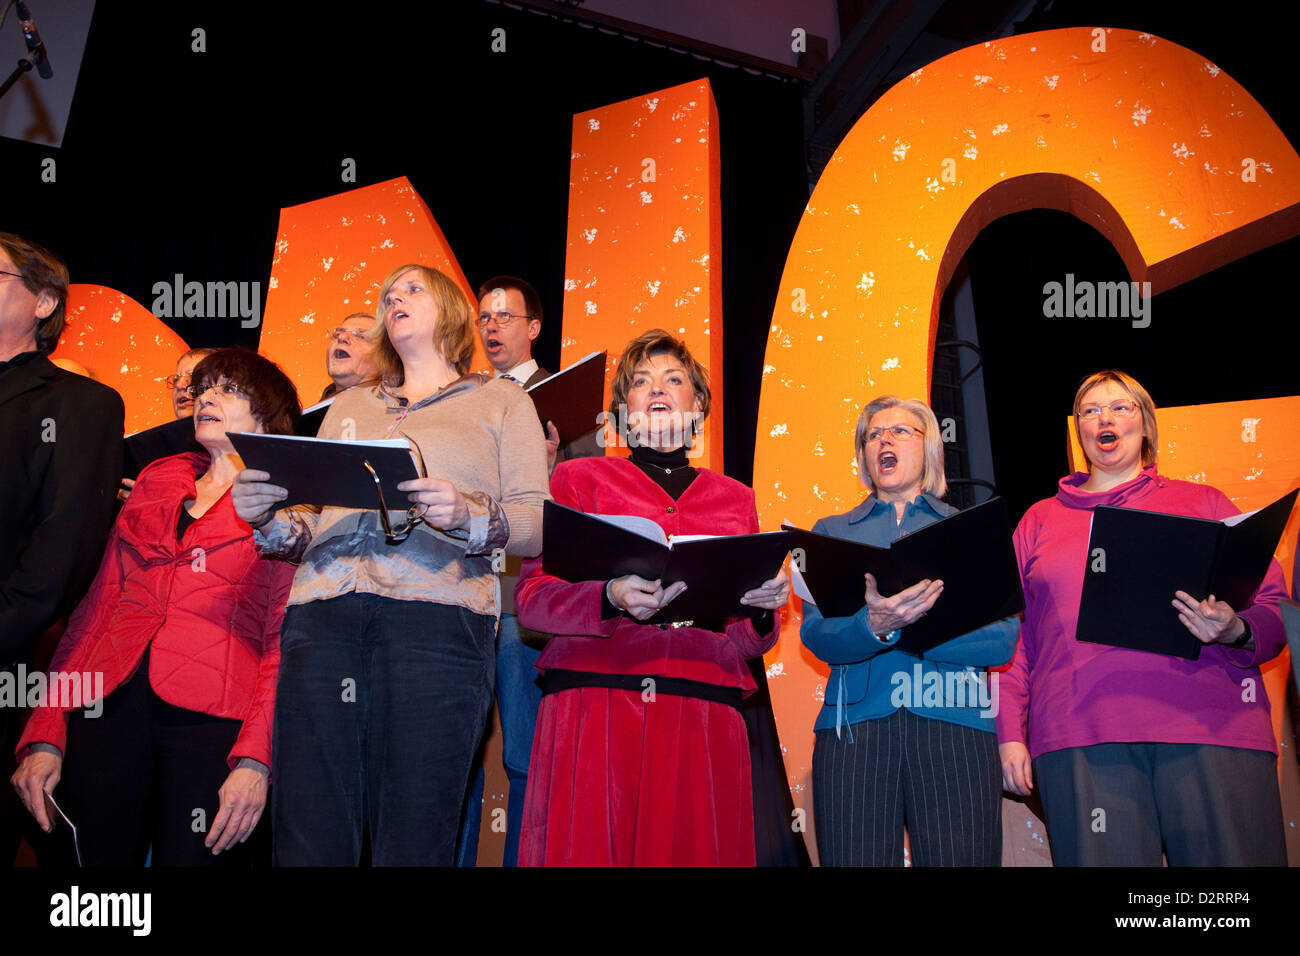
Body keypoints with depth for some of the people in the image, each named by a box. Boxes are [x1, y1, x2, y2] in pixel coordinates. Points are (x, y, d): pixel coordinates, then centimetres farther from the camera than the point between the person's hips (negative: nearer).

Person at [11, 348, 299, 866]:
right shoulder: (157, 479, 19)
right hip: (109, 703, 4)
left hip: (209, 716, -4)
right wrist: (44, 734, 6)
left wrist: (255, 758, -14)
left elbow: (284, 638, -3)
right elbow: (97, 606, 15)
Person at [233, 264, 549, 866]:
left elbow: (536, 526, 6)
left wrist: (467, 517, -13)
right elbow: (312, 523, 25)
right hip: (324, 608, 4)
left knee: (411, 843, -7)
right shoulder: (348, 405, 30)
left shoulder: (500, 403, 19)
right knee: (308, 841, -3)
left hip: (438, 615, -3)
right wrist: (268, 518, 3)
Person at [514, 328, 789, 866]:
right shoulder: (579, 479, 12)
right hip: (592, 712, -2)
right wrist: (611, 599, -17)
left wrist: (764, 608, -4)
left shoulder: (736, 499, 19)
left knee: (691, 848, -1)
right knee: (588, 846, -4)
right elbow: (531, 597, 1)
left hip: (703, 718, 2)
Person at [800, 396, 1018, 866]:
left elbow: (1003, 638, 0)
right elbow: (815, 634, 1)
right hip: (855, 724, 1)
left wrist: (896, 625, -9)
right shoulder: (832, 531, 16)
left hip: (955, 723, 0)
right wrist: (873, 626, -21)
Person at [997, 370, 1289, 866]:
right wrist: (1010, 733, 6)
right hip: (1080, 740, 0)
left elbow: (1273, 609, 13)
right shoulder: (1040, 519, 20)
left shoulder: (1204, 503, 17)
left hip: (1210, 730, 0)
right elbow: (1012, 630, 14)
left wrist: (1235, 632, -11)